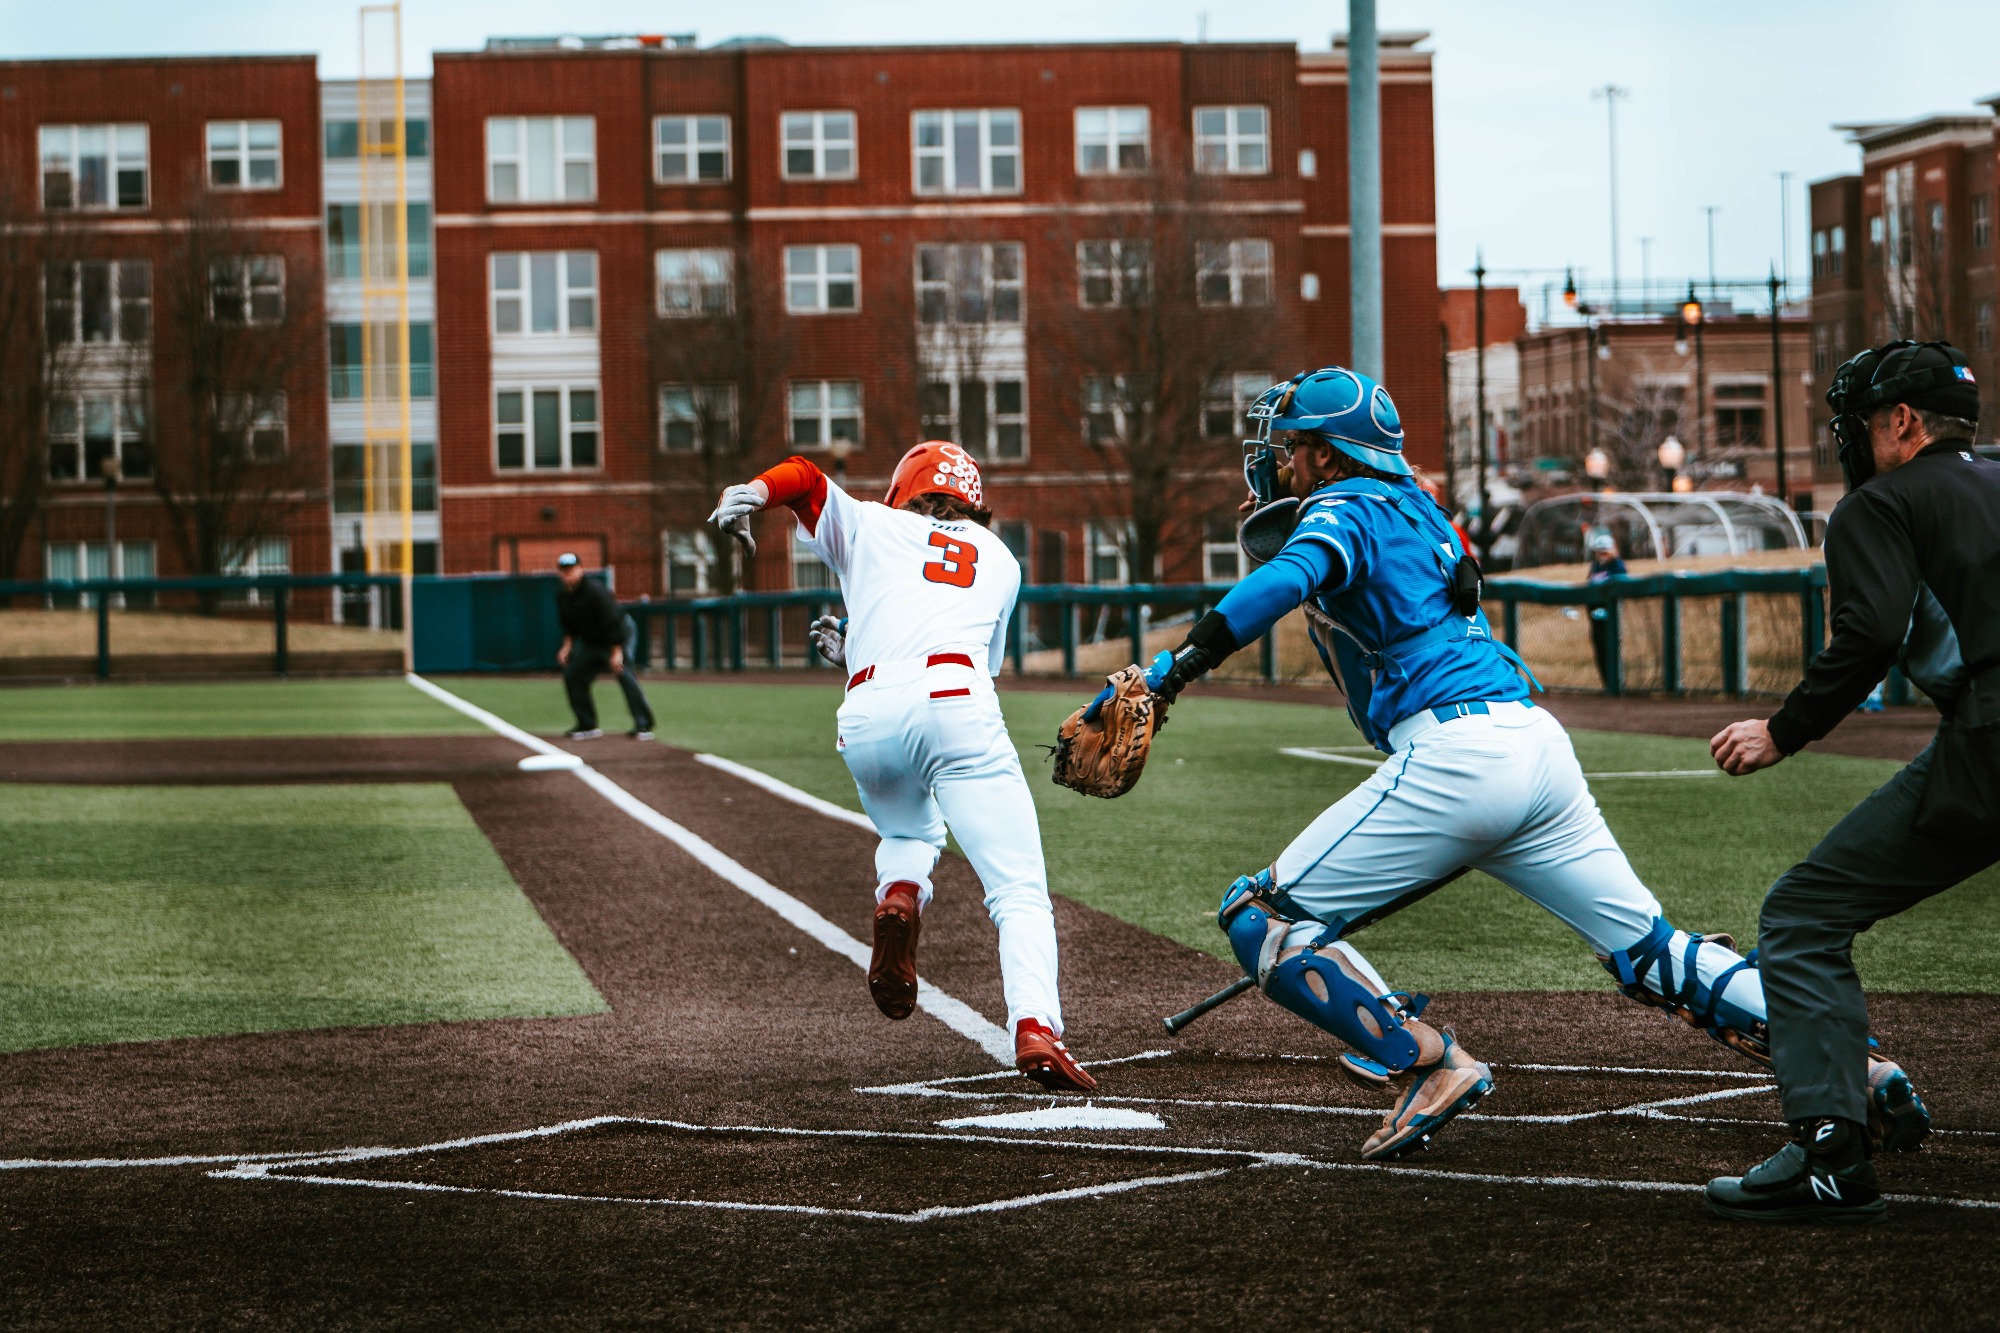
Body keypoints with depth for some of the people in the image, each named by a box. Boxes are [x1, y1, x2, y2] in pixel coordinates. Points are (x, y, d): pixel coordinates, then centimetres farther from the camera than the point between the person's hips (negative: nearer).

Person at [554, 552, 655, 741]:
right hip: (591, 641, 8)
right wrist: (567, 645, -1)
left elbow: (613, 621, -27)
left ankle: (643, 725, -29)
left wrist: (617, 652, -28)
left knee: (623, 673, -25)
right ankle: (587, 725, 14)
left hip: (621, 634, -8)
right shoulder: (562, 595, -3)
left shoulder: (595, 590, -27)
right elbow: (568, 624, 12)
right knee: (572, 674, 5)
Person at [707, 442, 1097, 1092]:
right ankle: (1034, 1025, -28)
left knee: (910, 833, 32)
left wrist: (752, 493, -7)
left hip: (867, 716, 1)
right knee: (1019, 891, -4)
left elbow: (804, 475, 13)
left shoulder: (869, 527, 28)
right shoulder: (999, 560, 32)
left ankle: (898, 894, -1)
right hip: (957, 708, -1)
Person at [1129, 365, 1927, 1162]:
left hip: (1455, 754, -9)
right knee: (1650, 950, 9)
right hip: (1541, 745, 9)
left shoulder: (1346, 508, 0)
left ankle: (1430, 1065, -10)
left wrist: (1172, 671, -29)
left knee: (1261, 919, -2)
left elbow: (1289, 579, -22)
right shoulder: (1413, 512, 25)